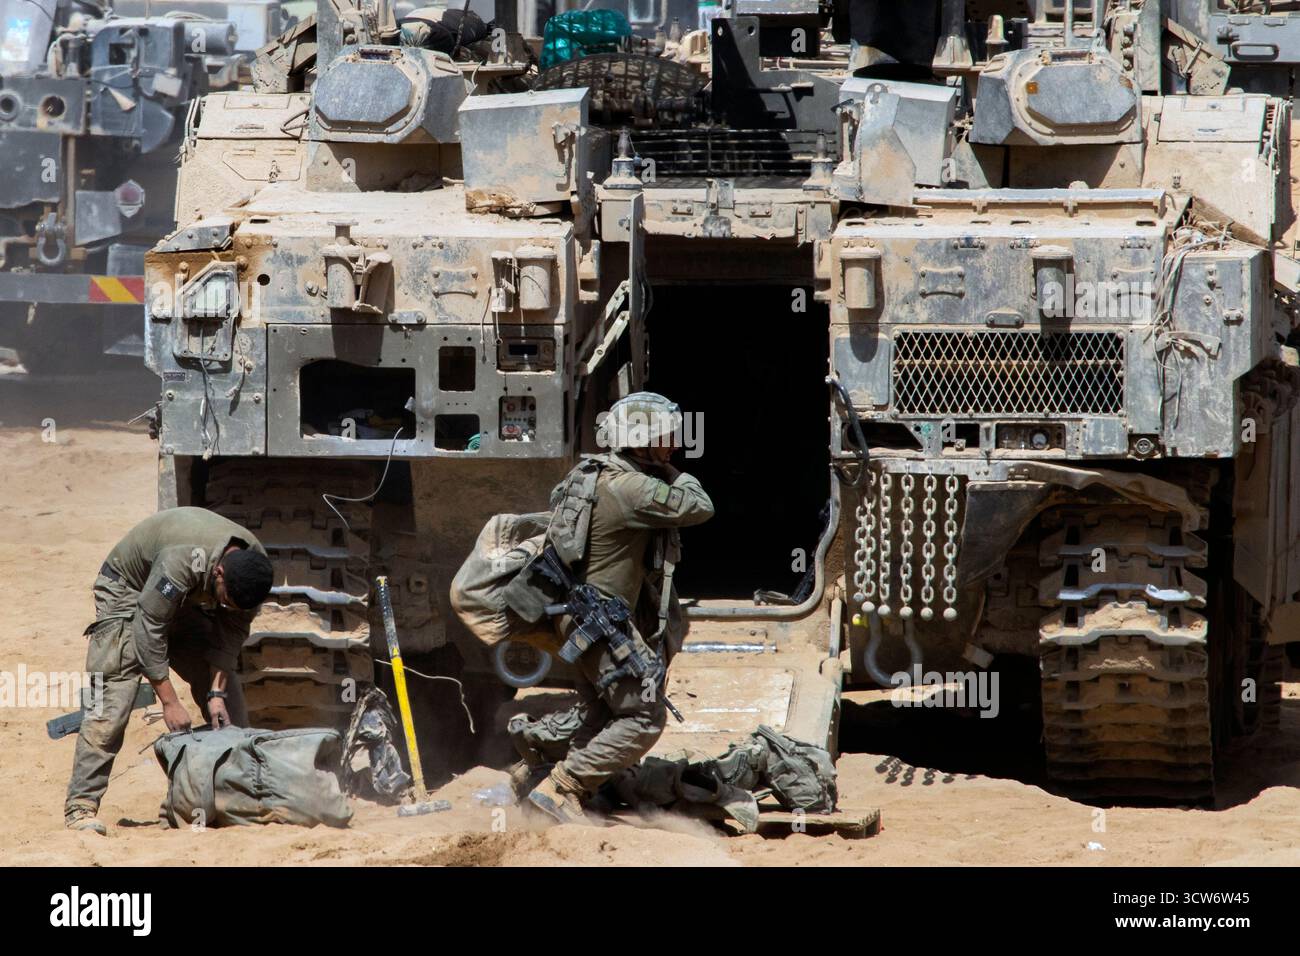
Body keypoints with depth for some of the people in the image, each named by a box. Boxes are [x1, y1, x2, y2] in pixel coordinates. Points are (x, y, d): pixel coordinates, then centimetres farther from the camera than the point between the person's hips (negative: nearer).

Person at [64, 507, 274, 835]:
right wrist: (169, 701, -31)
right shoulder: (183, 561, -41)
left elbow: (231, 632, -10)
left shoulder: (254, 566, -21)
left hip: (186, 602, 6)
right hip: (130, 591, -6)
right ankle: (81, 803, -20)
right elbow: (149, 630, -34)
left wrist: (217, 692, -18)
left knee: (229, 701, -1)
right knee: (112, 700, -19)